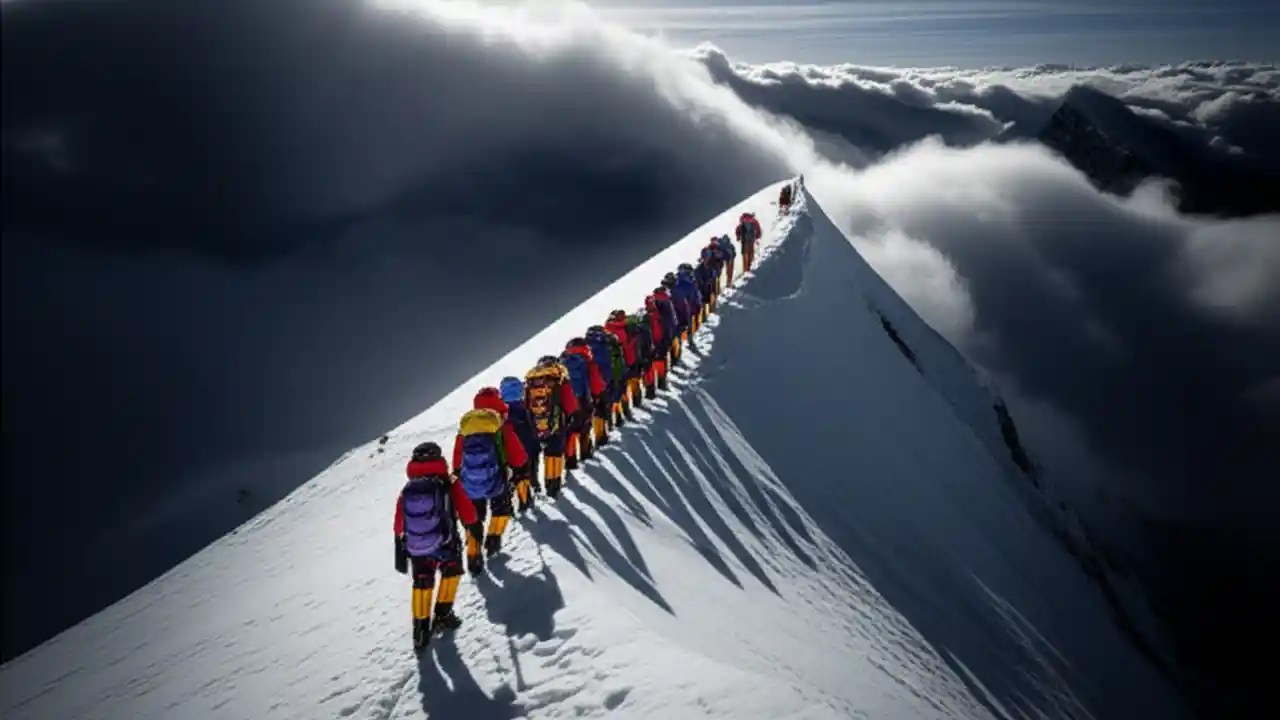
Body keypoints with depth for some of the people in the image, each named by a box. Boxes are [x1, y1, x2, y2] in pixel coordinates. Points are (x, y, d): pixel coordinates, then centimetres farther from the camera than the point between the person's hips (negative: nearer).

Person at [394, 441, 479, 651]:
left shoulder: (407, 491, 5)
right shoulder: (448, 484, -6)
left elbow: (399, 527, 11)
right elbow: (466, 510, 2)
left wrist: (400, 553, 22)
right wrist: (474, 526, 22)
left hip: (416, 548, 3)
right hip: (445, 546, -3)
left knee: (421, 583, 20)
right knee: (451, 571, 24)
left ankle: (421, 631, 22)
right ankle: (443, 615, 25)